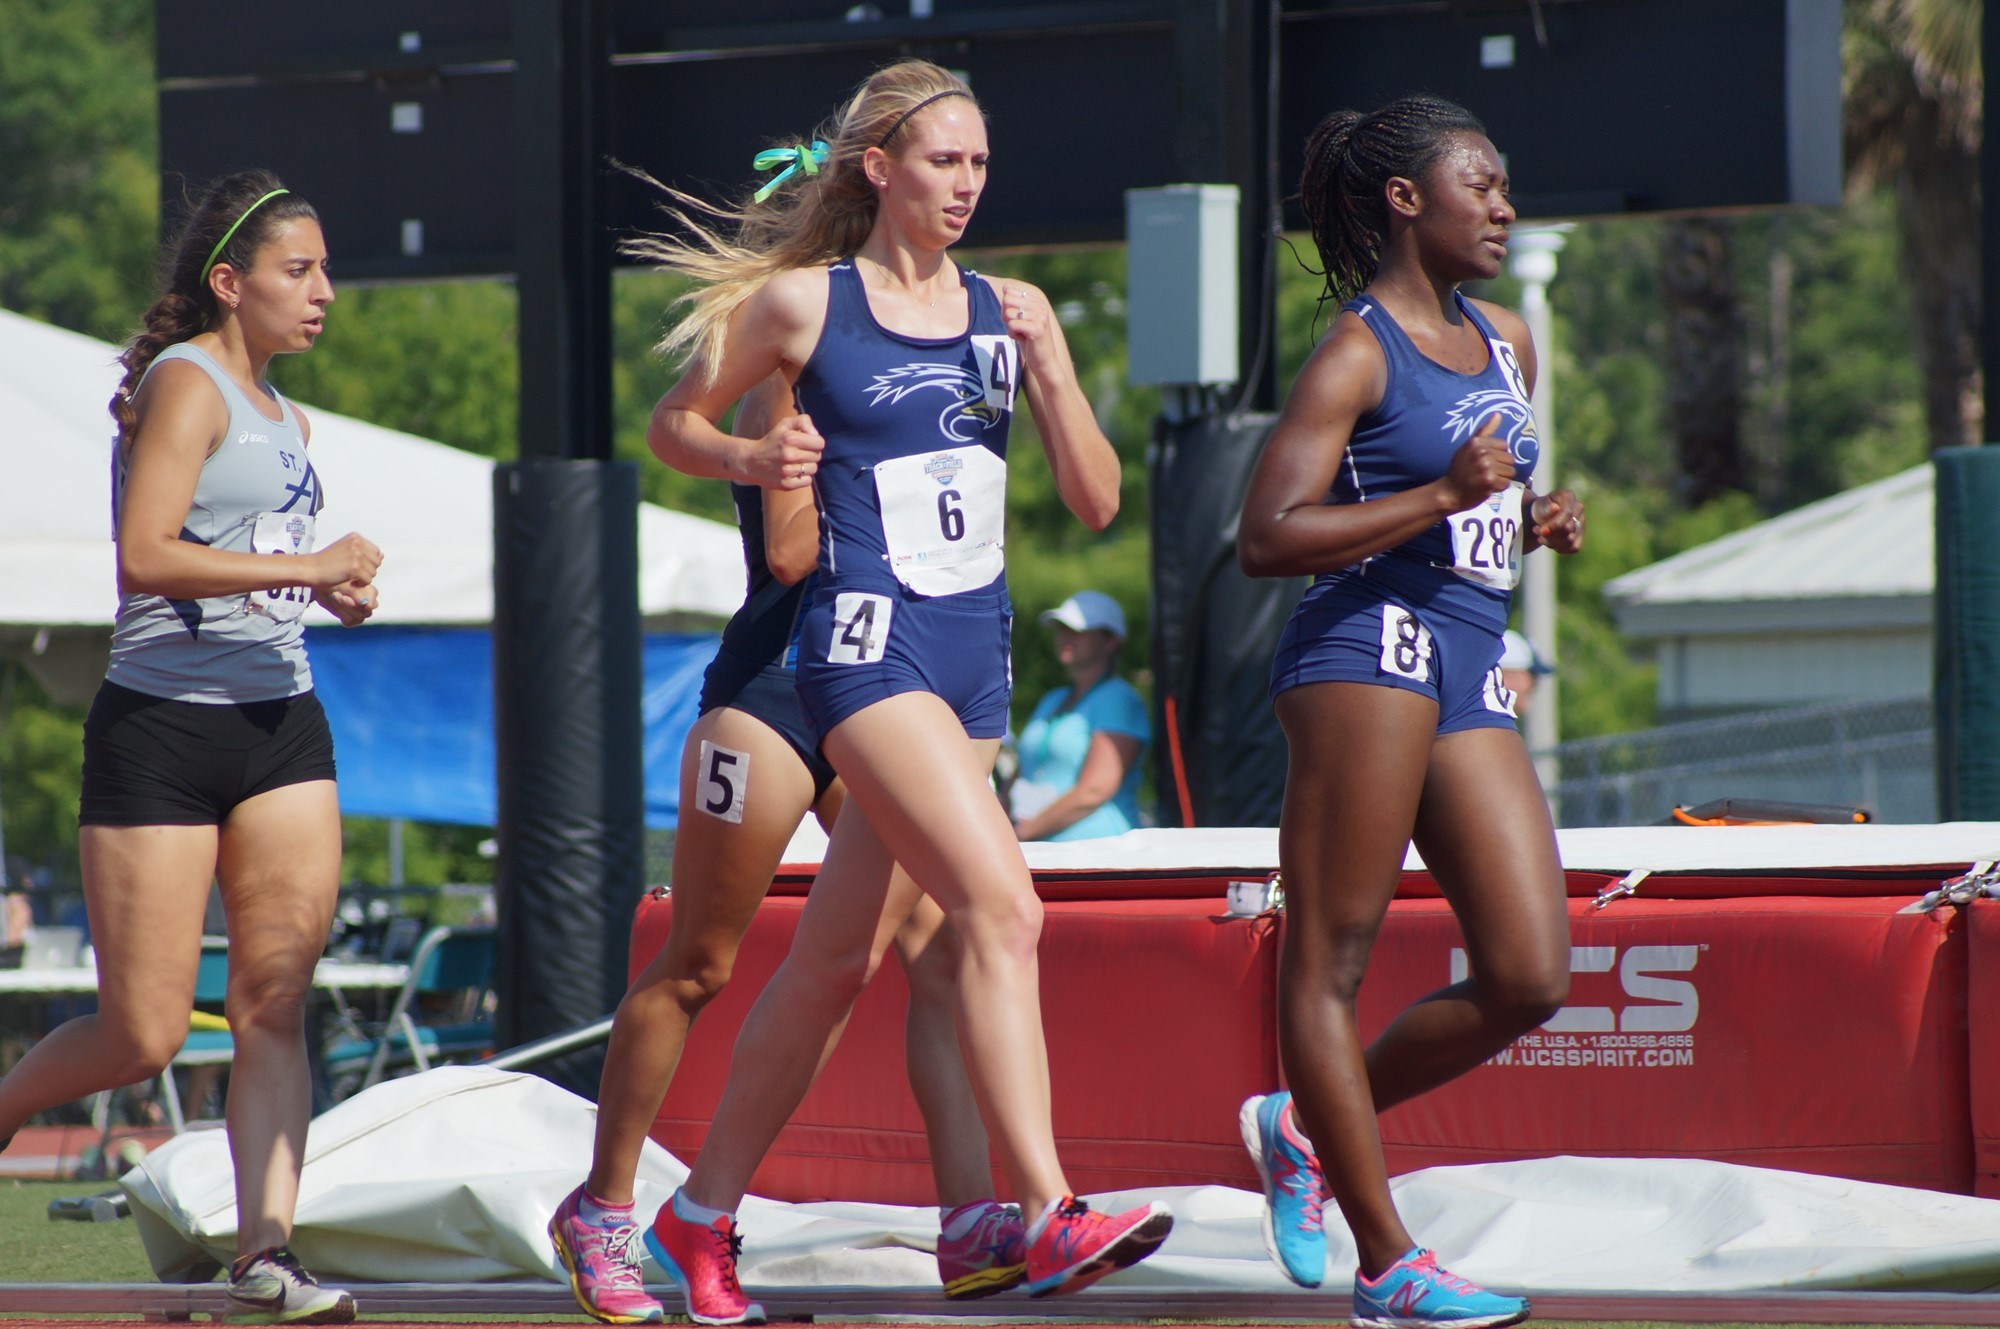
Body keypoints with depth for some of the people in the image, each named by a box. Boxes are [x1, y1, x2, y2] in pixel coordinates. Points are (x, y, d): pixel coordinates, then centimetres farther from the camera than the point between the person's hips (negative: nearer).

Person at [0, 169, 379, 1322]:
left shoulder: (285, 418, 17)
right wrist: (305, 567, -23)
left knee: (277, 1002, -6)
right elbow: (147, 556, -21)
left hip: (281, 727, 7)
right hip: (161, 730, -7)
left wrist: (331, 587, 10)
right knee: (143, 1037, -5)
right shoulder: (184, 385, -9)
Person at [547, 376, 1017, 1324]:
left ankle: (972, 1226, -15)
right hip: (773, 686, -6)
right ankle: (598, 1213, 16)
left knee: (941, 950, -9)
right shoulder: (787, 390, -6)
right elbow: (789, 551, -18)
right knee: (697, 967, 2)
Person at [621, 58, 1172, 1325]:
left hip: (974, 653, 6)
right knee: (1002, 904, -22)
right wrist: (753, 458, -7)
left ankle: (705, 1214, 23)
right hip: (869, 640, -6)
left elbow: (1097, 501, 5)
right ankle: (1051, 1218, -28)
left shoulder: (1005, 310, 10)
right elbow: (674, 423, 13)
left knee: (840, 958, 11)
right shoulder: (802, 303, -1)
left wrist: (1050, 362, -7)